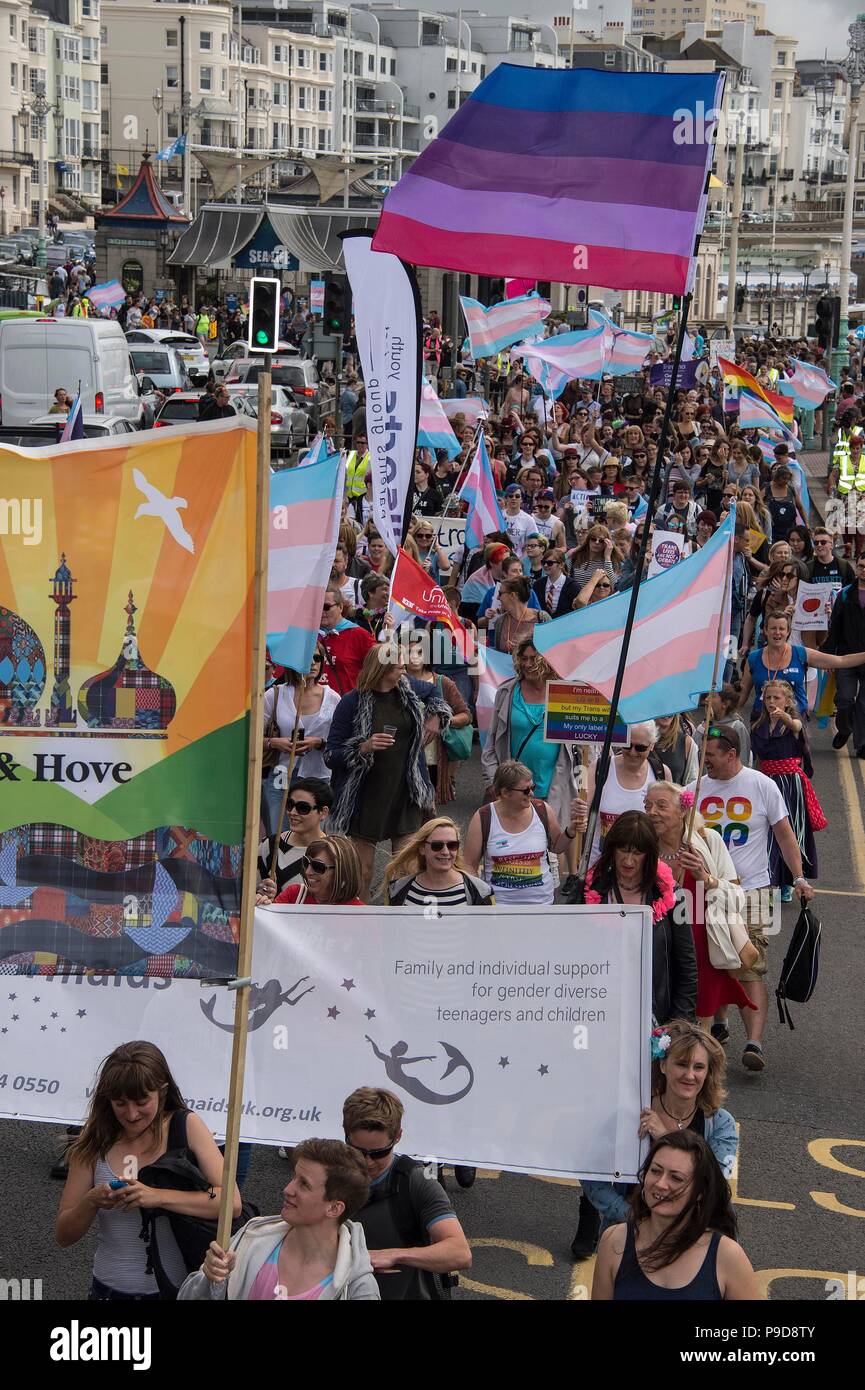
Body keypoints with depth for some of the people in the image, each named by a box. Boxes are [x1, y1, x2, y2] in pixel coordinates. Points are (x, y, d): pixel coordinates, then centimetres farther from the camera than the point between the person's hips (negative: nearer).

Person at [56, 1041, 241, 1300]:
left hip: (177, 1289, -1)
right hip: (109, 1290, 2)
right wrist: (92, 1202, -21)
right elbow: (63, 1237, -1)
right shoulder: (95, 1142, -4)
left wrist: (158, 1196, -28)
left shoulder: (186, 1127, -7)